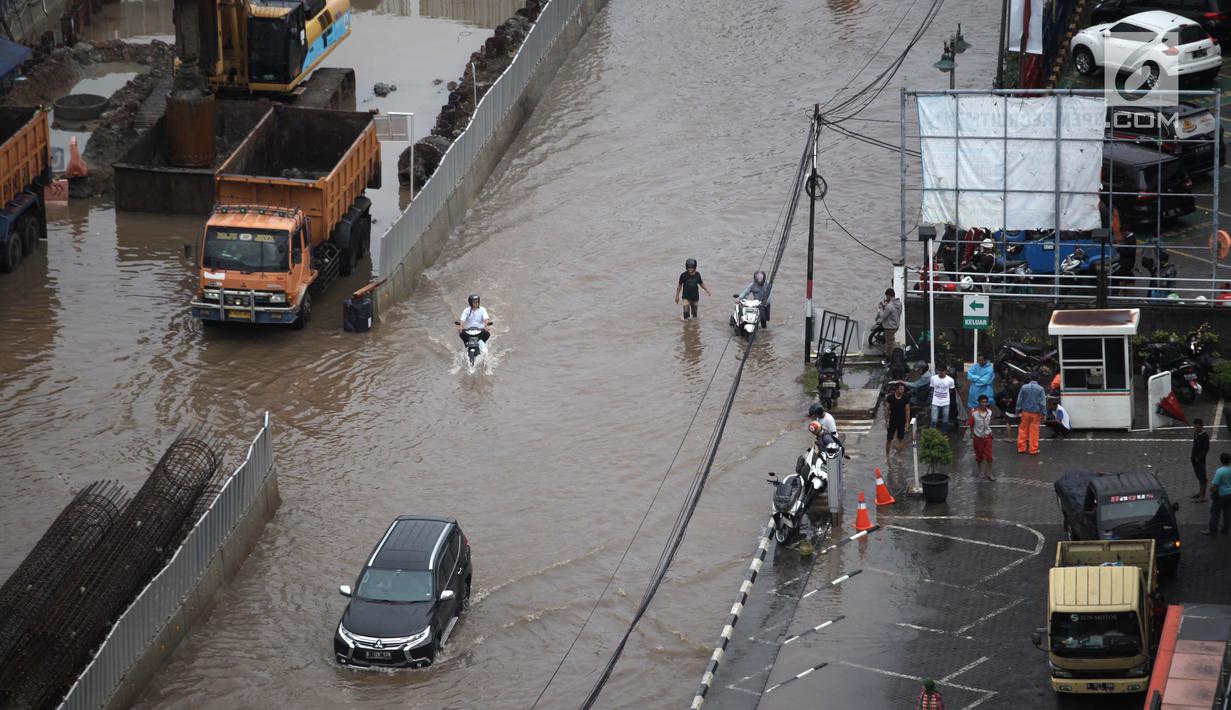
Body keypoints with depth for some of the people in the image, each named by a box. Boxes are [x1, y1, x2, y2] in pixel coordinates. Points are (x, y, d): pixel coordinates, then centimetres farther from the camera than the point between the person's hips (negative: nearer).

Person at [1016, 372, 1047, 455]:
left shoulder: (1024, 387, -3)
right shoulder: (1040, 389, -8)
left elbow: (1019, 400, 2)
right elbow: (1043, 402, -7)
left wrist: (1018, 411, 11)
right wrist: (1043, 413, 0)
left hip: (1025, 411, 2)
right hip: (1036, 412, -2)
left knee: (1023, 430, 12)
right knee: (1034, 432, 3)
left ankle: (1021, 448, 16)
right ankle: (1033, 450, 7)